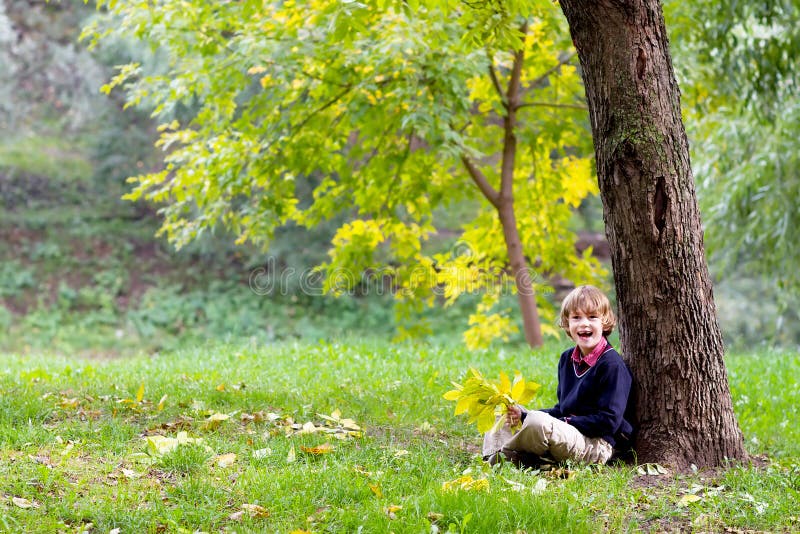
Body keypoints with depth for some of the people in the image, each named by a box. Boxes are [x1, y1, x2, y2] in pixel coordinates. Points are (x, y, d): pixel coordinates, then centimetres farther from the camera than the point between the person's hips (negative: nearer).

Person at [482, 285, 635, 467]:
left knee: (537, 423, -34)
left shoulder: (612, 364, -14)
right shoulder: (567, 359, 13)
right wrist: (524, 415, 3)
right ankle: (492, 460, -17)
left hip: (599, 445, -9)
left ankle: (504, 454, -9)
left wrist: (564, 423, -18)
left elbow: (609, 421, -18)